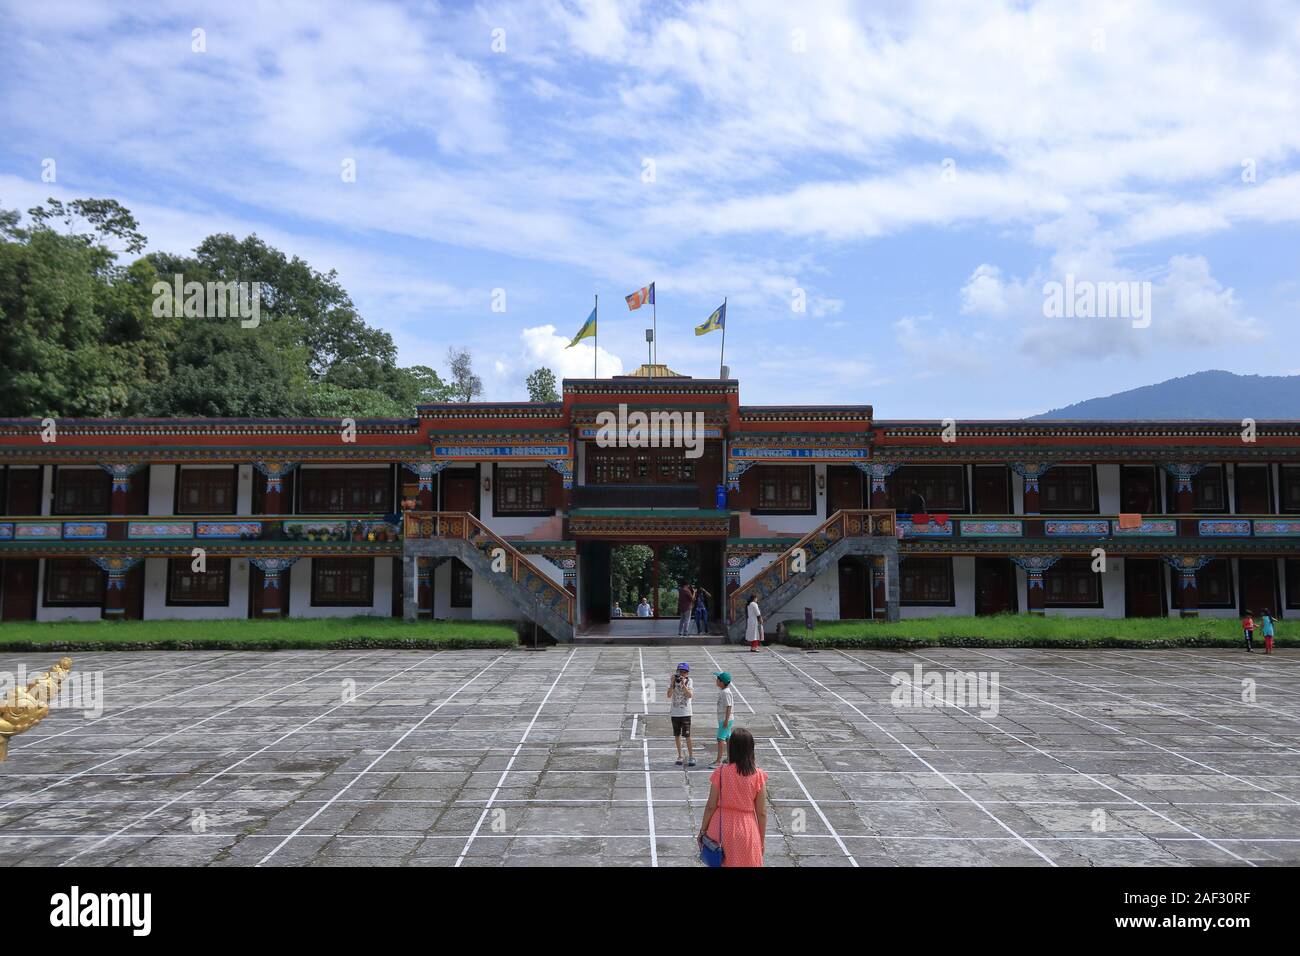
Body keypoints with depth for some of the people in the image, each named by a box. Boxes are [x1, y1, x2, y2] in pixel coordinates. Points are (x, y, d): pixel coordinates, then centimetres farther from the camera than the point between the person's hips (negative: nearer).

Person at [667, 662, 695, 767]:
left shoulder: (689, 681, -5)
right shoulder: (673, 680, -2)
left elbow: (690, 695, -17)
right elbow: (669, 695, -11)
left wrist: (683, 684, -23)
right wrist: (673, 683, -19)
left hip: (685, 712, -2)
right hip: (674, 712, 3)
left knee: (687, 735, -7)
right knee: (677, 735, 10)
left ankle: (691, 757, 1)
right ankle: (679, 757, 21)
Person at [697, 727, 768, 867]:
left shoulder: (721, 772, -12)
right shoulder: (758, 776, -10)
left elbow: (711, 806, -8)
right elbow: (762, 813, -5)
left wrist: (702, 831, 5)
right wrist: (762, 839, 7)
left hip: (722, 828, 0)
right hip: (746, 830, 0)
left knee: (719, 863, 17)